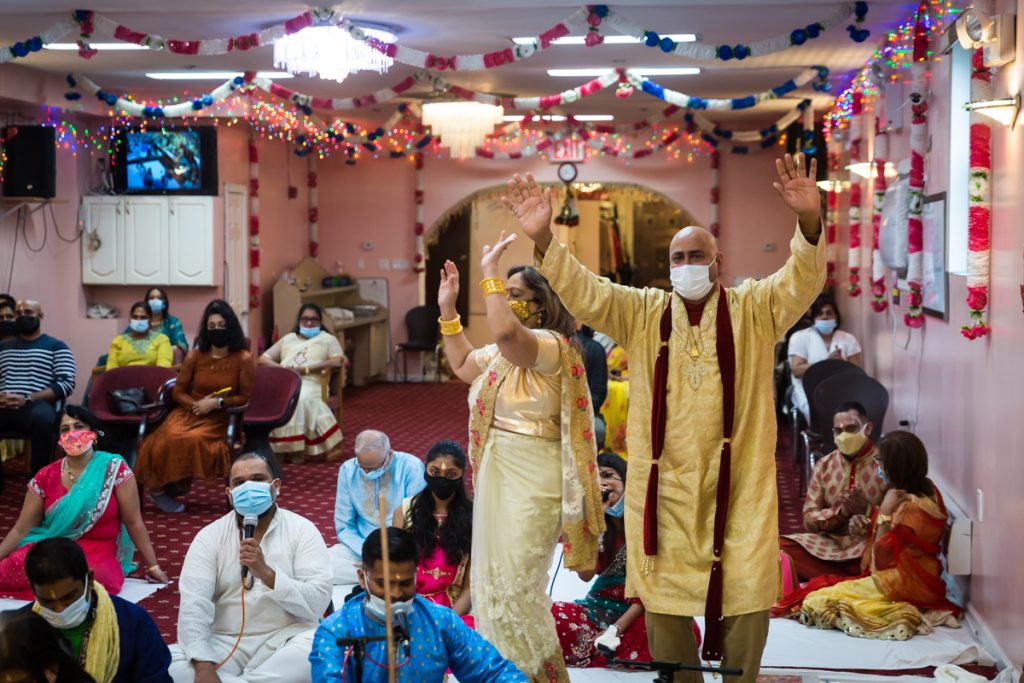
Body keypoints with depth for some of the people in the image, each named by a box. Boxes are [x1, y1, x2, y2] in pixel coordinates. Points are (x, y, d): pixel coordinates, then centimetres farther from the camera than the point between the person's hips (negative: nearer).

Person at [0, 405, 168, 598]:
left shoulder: (114, 469, -5)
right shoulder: (45, 477, 4)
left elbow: (134, 523, -3)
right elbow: (21, 530, 7)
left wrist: (153, 566, -4)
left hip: (97, 555, 0)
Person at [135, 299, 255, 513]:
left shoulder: (243, 359, -4)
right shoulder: (195, 357, 6)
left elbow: (245, 397, -2)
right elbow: (178, 392, 10)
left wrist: (216, 402, -15)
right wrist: (195, 404, -10)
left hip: (220, 418, -3)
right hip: (189, 413, 3)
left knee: (193, 440, -32)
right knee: (170, 438, -29)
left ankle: (166, 488, -10)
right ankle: (162, 488, -8)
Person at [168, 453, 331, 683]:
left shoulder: (302, 530, 0)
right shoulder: (210, 536, 3)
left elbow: (318, 603, -10)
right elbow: (194, 604, -11)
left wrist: (266, 573, -24)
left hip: (285, 640, 0)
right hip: (224, 644, 1)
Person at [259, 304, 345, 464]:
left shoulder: (328, 339, 18)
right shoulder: (288, 339, 30)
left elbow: (338, 361, -3)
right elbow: (263, 359, 22)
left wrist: (306, 369, -11)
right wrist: (281, 368, -1)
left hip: (310, 384, -3)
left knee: (301, 398, -39)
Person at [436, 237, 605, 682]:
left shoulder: (551, 345, -18)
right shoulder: (506, 352, 11)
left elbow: (504, 331, -39)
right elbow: (464, 366, 27)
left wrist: (489, 272, -27)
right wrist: (448, 309, 19)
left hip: (532, 478, -10)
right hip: (497, 472, 10)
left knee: (514, 586, -4)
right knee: (493, 580, 18)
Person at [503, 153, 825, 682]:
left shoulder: (754, 310, 3)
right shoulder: (642, 313, 7)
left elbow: (802, 282, -13)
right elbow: (584, 292, -5)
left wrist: (809, 223, -33)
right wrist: (543, 240, -23)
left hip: (738, 485, -1)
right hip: (664, 488, 2)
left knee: (746, 598, 3)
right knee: (664, 604, 9)